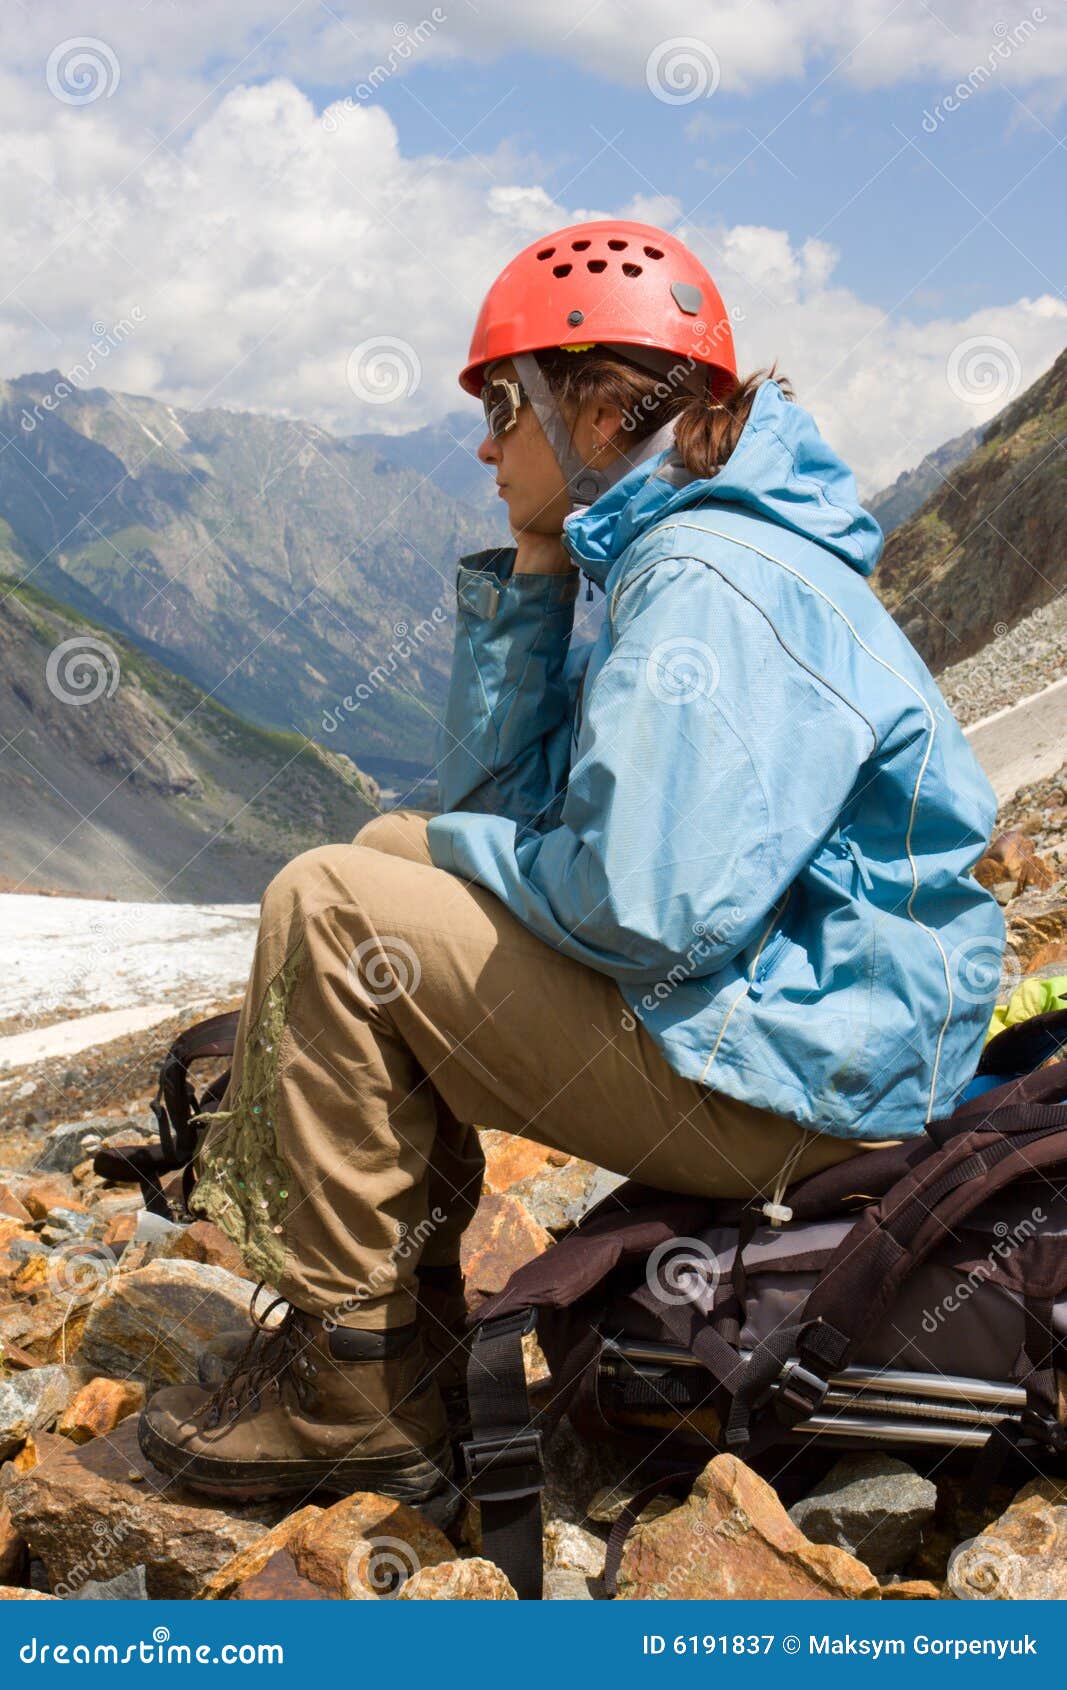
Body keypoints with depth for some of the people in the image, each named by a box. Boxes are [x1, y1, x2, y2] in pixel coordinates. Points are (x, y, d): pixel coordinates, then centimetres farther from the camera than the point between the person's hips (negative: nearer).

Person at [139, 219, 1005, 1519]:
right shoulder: (641, 557, 13)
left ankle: (361, 1389, -3)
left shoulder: (708, 582, -20)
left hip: (796, 1079, -11)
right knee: (393, 852, 19)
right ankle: (411, 1310, 18)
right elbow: (495, 799, 12)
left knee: (331, 909, -12)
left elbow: (653, 908, -29)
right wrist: (528, 580, 5)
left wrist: (470, 849, -10)